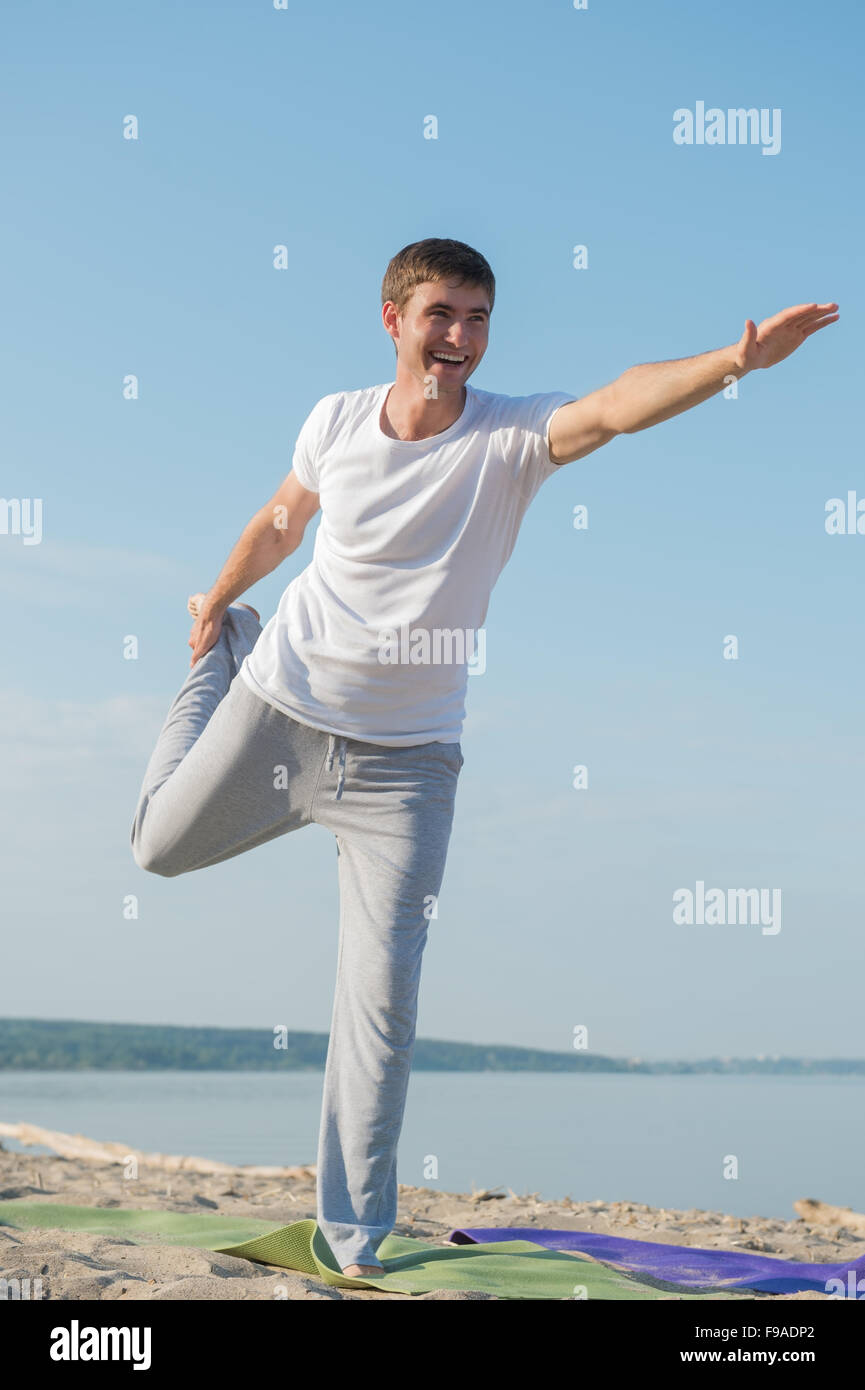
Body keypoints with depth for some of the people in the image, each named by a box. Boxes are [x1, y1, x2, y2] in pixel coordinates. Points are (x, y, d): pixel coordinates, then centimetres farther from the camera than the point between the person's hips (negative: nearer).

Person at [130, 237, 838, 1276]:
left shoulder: (511, 437, -16)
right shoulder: (337, 420, -7)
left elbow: (620, 405, -36)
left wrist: (737, 360, -53)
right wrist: (219, 598, 27)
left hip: (404, 758, -2)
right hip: (281, 706, 2)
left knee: (382, 997, -6)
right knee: (161, 844, 24)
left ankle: (355, 1240, 8)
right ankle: (219, 657, 48)